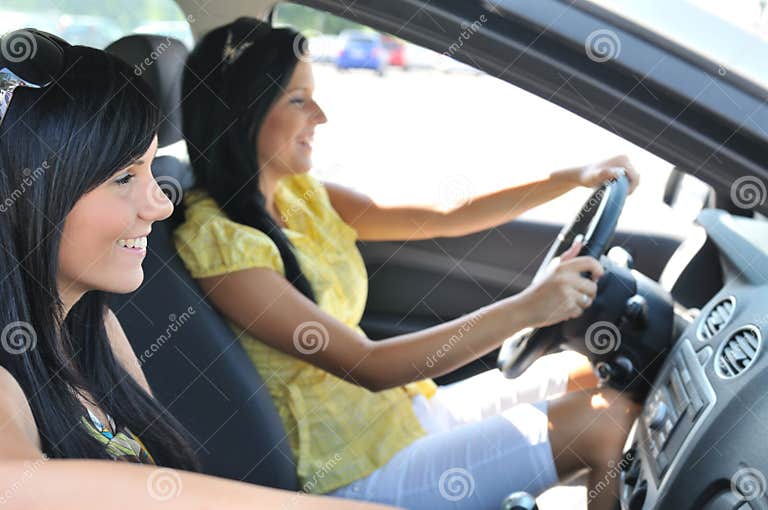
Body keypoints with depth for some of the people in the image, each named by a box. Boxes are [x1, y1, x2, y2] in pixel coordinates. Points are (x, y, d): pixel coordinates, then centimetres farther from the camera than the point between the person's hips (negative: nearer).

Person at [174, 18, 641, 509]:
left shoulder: (299, 196, 3)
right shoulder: (219, 242, -22)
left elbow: (442, 218, 6)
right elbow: (368, 366, -26)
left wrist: (571, 178, -1)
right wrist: (525, 308, -28)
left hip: (402, 411, 8)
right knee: (606, 421, -10)